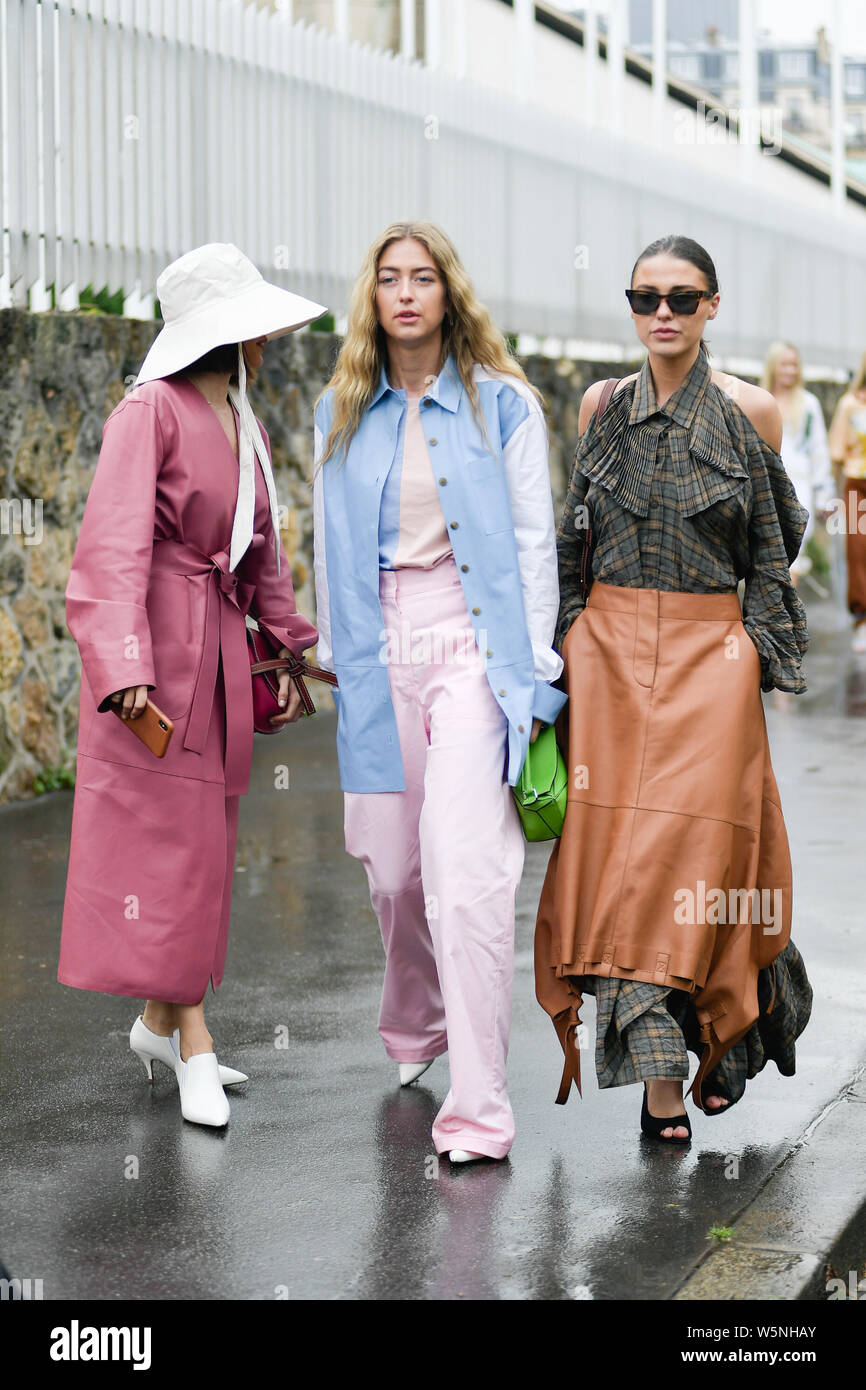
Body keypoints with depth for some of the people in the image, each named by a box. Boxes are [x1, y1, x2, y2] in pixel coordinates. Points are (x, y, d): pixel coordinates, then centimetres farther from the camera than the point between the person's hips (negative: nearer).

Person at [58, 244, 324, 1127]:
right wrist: (123, 662, -27)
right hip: (158, 645, -8)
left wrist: (287, 652, 21)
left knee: (201, 837, 9)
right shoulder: (152, 411, -10)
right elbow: (114, 545, -18)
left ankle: (158, 1021, 20)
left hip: (220, 651, 8)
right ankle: (194, 1046, -2)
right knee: (167, 836, -5)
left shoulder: (245, 429, 16)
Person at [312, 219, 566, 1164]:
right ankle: (413, 1031, 37)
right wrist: (336, 653, 14)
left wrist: (533, 675, -4)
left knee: (464, 866, -14)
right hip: (378, 652, 4)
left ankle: (478, 1107, -13)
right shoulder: (341, 412, 11)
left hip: (472, 645, -4)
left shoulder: (502, 403, 1)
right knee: (392, 867, 8)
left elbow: (533, 541, 0)